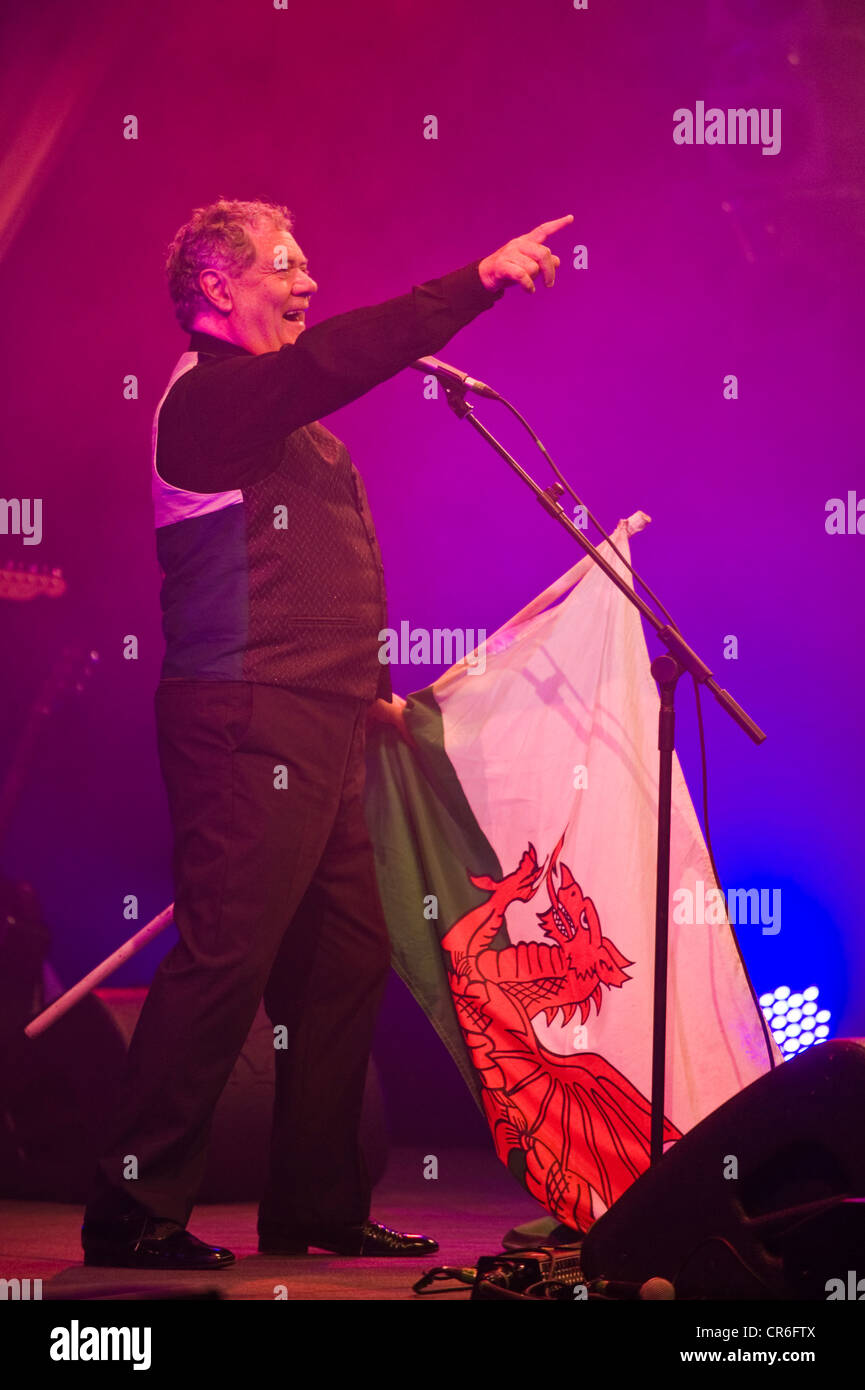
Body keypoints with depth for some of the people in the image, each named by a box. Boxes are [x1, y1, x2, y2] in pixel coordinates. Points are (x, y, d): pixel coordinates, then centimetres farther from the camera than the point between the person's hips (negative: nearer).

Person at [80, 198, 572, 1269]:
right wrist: (482, 279, -22)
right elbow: (336, 358, -23)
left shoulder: (284, 415, 22)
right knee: (223, 961, -11)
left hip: (316, 733, 10)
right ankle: (134, 1212, -5)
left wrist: (367, 683, 19)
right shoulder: (205, 396, -8)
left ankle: (318, 1208, 18)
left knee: (347, 961, 11)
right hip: (249, 731, -10)